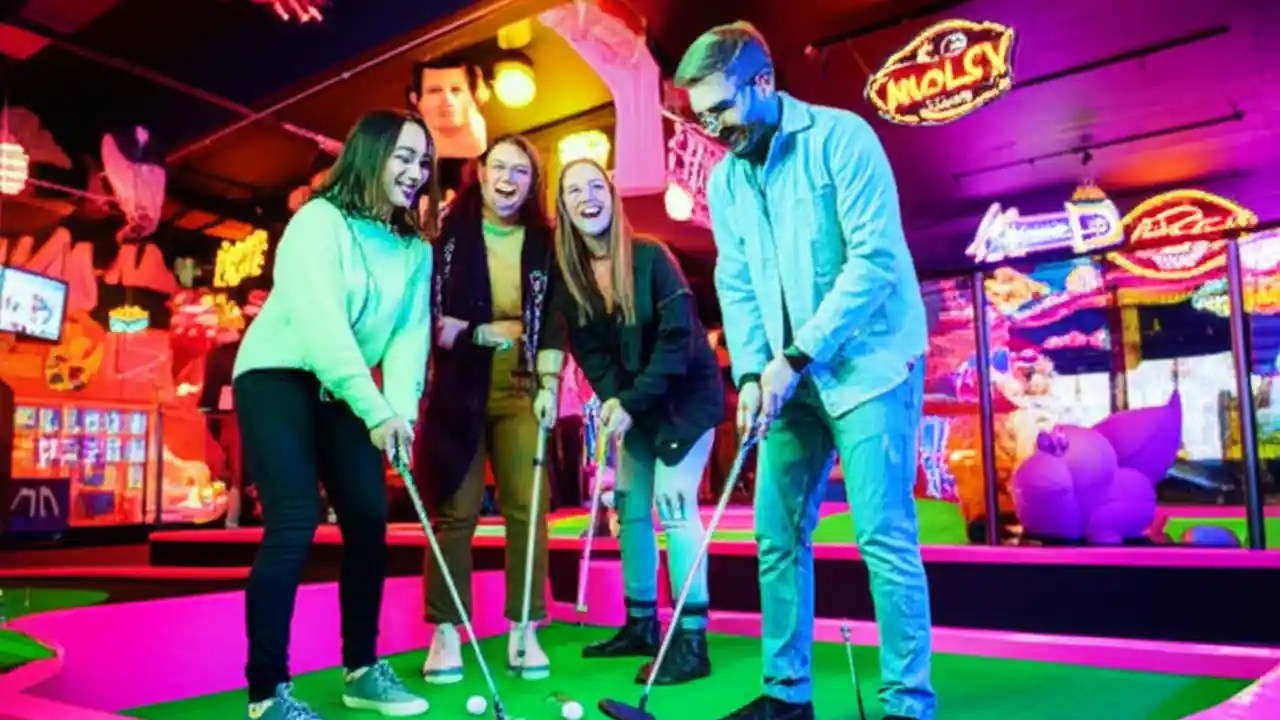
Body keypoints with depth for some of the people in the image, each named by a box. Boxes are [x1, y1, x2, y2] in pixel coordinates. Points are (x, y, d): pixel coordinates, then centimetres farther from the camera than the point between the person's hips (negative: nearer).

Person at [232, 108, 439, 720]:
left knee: (369, 522, 2)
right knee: (293, 526, -15)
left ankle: (361, 670, 18)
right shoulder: (319, 222, -14)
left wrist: (402, 409, -20)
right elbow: (322, 322, -25)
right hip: (278, 378, -6)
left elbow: (410, 336, -4)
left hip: (342, 392, 6)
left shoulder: (416, 250, 5)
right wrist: (376, 410, -31)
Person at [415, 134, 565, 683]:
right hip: (459, 388, -2)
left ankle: (523, 630, 10)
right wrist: (481, 334, -11)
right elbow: (425, 316, -3)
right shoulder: (450, 234, -1)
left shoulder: (543, 243, 5)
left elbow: (552, 319, 2)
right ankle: (445, 632, 11)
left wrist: (549, 383, -7)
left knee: (527, 507, 0)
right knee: (455, 511, 1)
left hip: (520, 388, 2)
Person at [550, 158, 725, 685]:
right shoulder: (568, 273, -2)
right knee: (629, 507, 7)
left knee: (674, 504, -12)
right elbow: (586, 348, -1)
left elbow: (678, 338, -20)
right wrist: (612, 398, -17)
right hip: (633, 402, 6)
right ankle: (641, 626, 21)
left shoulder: (650, 257, -18)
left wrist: (631, 401, -23)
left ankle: (692, 642, -5)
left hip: (685, 395, -6)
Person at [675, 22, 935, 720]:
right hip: (790, 376, 7)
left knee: (883, 536, -7)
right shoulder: (724, 178, 10)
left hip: (868, 364, -6)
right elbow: (735, 285, 8)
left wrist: (797, 357, -18)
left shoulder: (840, 138, -10)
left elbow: (875, 259, -17)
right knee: (777, 535, 8)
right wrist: (751, 372, -7)